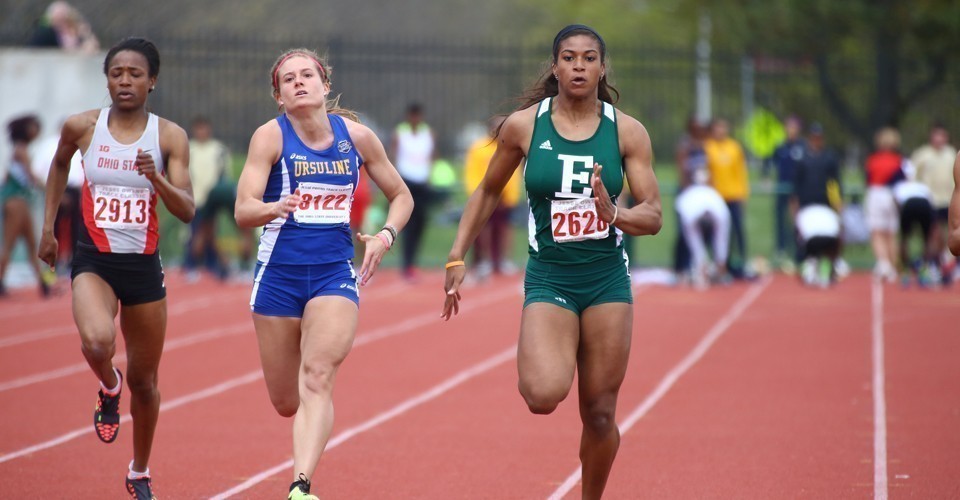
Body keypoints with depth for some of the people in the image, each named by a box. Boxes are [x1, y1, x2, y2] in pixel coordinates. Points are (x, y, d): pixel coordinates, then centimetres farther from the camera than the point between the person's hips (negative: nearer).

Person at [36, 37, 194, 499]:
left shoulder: (169, 136, -4)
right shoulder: (81, 127, -3)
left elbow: (186, 211, -9)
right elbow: (59, 165, 19)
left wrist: (156, 178, -27)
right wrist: (48, 226, 16)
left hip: (144, 266, 1)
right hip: (94, 260, -1)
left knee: (144, 380, 10)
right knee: (96, 341, -32)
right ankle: (109, 388, 5)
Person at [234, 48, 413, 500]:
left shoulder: (356, 136, 1)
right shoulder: (270, 136, -6)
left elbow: (402, 196, 14)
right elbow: (242, 212, -16)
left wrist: (385, 236, -5)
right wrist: (276, 208, -38)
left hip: (335, 272, 0)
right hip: (278, 274, 0)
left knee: (317, 377, -22)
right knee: (285, 403, 9)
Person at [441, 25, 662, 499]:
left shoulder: (627, 132, -2)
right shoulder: (523, 126, -2)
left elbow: (652, 216, -3)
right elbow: (487, 192, 12)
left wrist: (614, 215, -24)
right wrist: (457, 258, 8)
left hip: (608, 281, 1)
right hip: (549, 279, -1)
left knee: (600, 414, 3)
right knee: (544, 395, -24)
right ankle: (529, 362, 12)